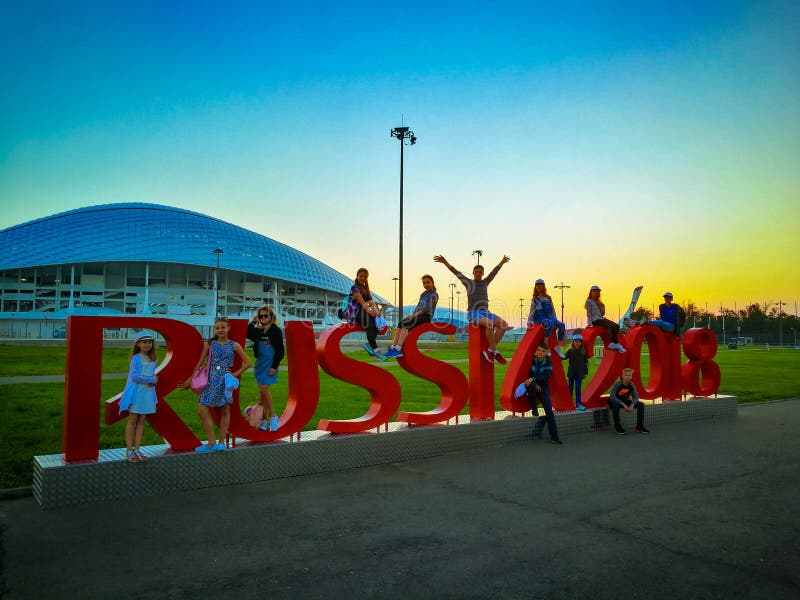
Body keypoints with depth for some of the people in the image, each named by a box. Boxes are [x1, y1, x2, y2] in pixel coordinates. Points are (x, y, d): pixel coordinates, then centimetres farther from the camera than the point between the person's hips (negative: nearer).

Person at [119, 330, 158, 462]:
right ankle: (129, 451, 7)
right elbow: (134, 376, -18)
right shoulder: (136, 358, -10)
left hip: (147, 392, 6)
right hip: (136, 392, -6)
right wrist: (152, 379, -12)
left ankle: (137, 449, 16)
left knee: (141, 421, 8)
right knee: (132, 420, 1)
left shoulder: (153, 359, 9)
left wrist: (153, 380, -11)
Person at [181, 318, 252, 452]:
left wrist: (235, 374, -1)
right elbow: (200, 363, 9)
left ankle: (221, 442, 8)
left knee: (225, 411, 2)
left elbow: (248, 363, 4)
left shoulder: (234, 345, 2)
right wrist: (190, 379, 9)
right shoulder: (209, 344, 4)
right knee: (202, 410, -4)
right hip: (211, 380, 1)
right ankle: (211, 443, 4)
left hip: (226, 379, -1)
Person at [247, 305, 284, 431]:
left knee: (264, 389, -15)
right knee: (262, 391, 8)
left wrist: (274, 366, -15)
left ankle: (273, 417, -1)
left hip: (270, 364, -6)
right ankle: (264, 420, 14)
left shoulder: (276, 331, -8)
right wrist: (252, 322, 6)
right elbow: (248, 335, 20)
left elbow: (280, 350, -10)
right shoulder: (259, 331, 8)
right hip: (260, 363, 7)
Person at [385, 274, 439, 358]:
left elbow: (427, 308, -13)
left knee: (405, 324, -28)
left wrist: (414, 315, -19)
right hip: (417, 315, 8)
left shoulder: (434, 295, -2)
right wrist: (412, 315, 2)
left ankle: (398, 349, -35)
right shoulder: (423, 295, 23)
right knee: (400, 324, -15)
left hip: (426, 316, -8)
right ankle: (392, 348, -24)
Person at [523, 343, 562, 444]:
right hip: (533, 387, 0)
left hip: (543, 388, 0)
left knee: (549, 411, -10)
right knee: (530, 385, -37)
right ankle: (534, 410, -19)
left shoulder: (548, 363, -2)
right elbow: (527, 374, 0)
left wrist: (533, 379, -32)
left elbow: (545, 377, -17)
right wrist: (535, 384, -14)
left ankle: (554, 437, -6)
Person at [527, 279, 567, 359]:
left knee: (561, 325, -22)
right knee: (550, 323, -37)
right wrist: (529, 323, -2)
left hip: (548, 317, 4)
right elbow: (532, 311, 6)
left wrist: (555, 320, 12)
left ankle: (559, 347, -16)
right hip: (538, 318, -4)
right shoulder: (534, 298, 10)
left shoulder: (548, 298, 19)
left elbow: (552, 310, 20)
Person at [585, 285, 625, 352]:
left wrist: (603, 306, 1)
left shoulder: (598, 302, 23)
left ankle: (613, 343, -12)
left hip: (601, 319, 8)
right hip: (595, 320, -8)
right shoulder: (589, 301, 0)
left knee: (617, 326, -9)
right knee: (613, 326, -23)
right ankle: (616, 344, -17)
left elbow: (602, 313, 19)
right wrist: (590, 324, -15)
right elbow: (589, 313, -8)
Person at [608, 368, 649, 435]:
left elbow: (636, 396, -10)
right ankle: (617, 427, -26)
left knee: (641, 404, -10)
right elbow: (612, 396, -31)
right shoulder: (617, 383, -22)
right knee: (615, 404, -40)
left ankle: (640, 427, -1)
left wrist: (632, 405, -30)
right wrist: (623, 405, -36)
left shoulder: (631, 385, -9)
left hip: (625, 401, 5)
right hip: (615, 401, -5)